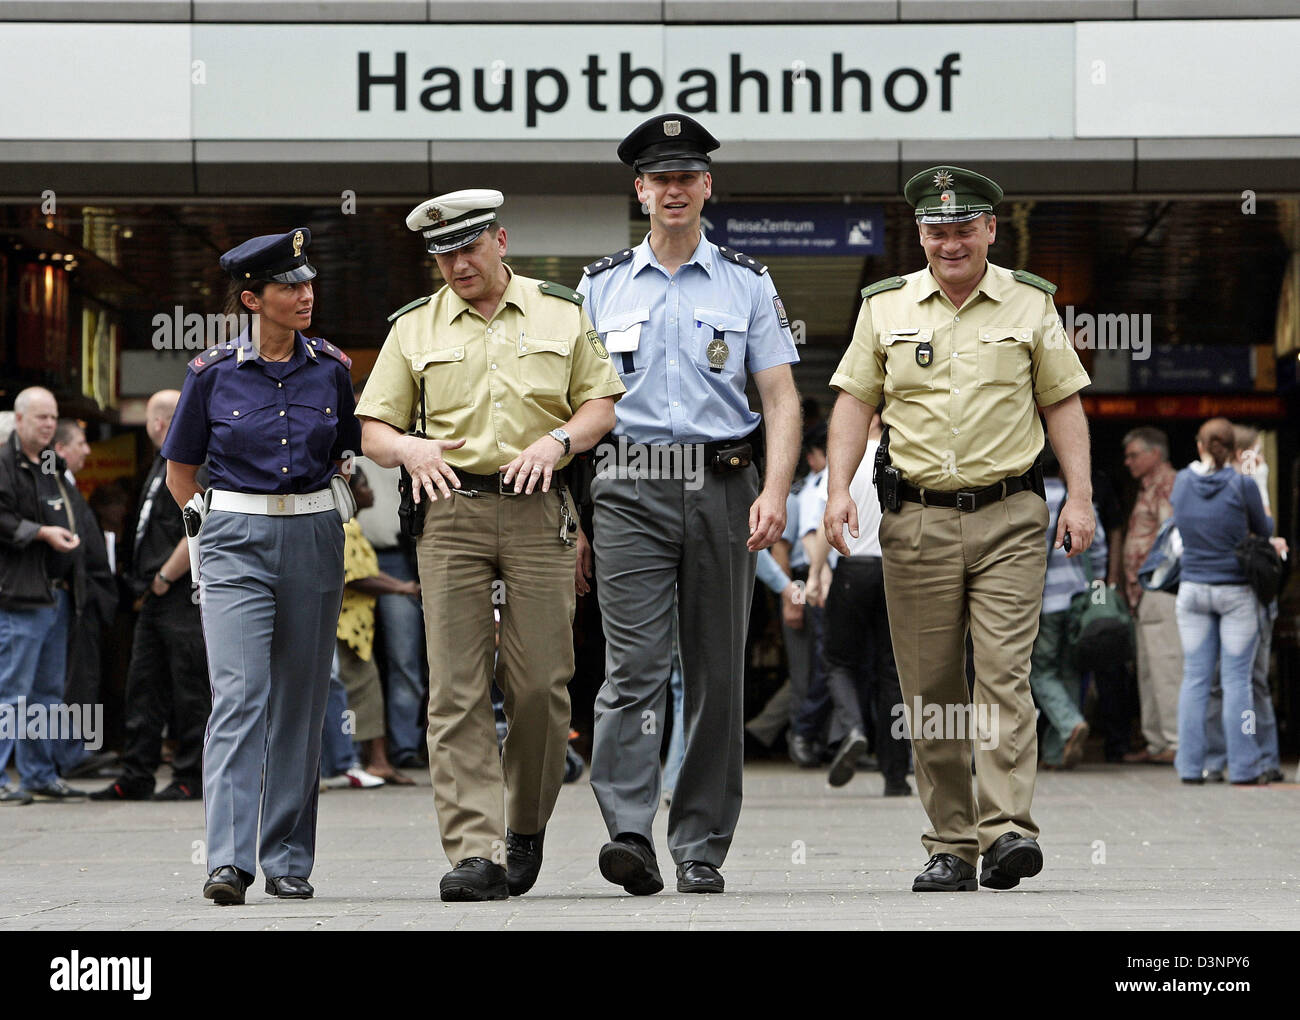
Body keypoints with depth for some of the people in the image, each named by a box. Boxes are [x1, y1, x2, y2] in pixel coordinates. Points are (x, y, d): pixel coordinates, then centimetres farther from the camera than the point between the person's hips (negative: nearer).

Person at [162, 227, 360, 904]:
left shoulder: (331, 368, 5)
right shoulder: (213, 372, -2)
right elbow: (180, 469, 9)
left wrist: (332, 513, 11)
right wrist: (217, 526, 6)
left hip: (314, 543, 3)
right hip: (236, 545, -3)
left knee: (299, 702, 6)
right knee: (238, 695, -15)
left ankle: (288, 860, 13)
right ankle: (228, 861, -21)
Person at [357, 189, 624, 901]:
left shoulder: (561, 313, 11)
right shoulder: (414, 328, 11)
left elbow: (602, 405, 11)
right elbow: (373, 431, 11)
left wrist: (557, 441, -8)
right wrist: (410, 449, -11)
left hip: (539, 513, 0)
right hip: (451, 512, 0)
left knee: (539, 684, -2)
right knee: (457, 688, -8)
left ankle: (526, 826, 21)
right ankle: (474, 854, -12)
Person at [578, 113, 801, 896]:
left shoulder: (747, 284, 10)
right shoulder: (600, 287, 11)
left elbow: (781, 398, 4)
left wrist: (775, 493, -10)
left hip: (723, 486, 1)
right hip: (631, 488, -1)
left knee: (718, 675, 4)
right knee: (635, 665, -13)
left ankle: (702, 848, 10)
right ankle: (629, 835, -21)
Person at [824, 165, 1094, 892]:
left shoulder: (1031, 303, 6)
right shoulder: (886, 307, 8)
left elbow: (1063, 403, 9)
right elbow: (855, 400, 10)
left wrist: (1080, 498, 0)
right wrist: (840, 489, -2)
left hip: (1010, 516, -2)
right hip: (917, 519, 2)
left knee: (1005, 672, -13)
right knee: (930, 689, 3)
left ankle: (1008, 829, -20)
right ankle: (950, 845, 9)